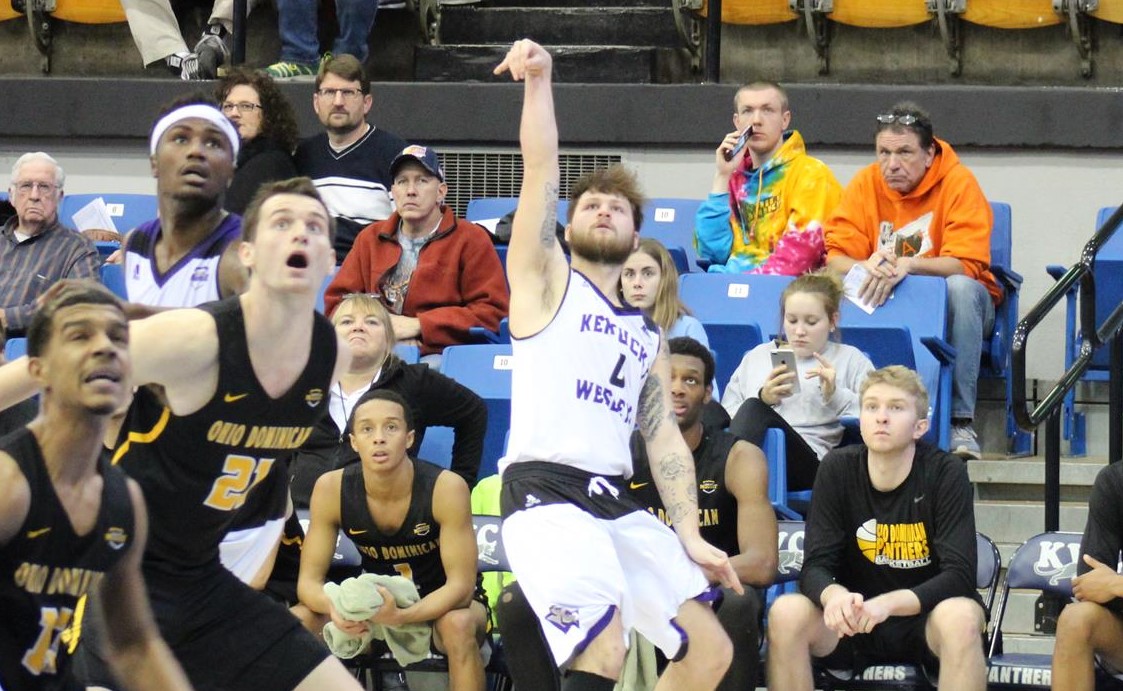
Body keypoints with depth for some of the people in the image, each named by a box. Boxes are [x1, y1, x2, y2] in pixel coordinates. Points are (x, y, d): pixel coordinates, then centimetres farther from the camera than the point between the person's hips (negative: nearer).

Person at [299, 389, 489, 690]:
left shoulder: (446, 488, -26)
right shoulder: (331, 489, -17)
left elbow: (460, 585, -25)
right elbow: (309, 580, -12)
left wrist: (400, 616, -44)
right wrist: (334, 608, -38)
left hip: (443, 603, -3)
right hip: (376, 602, 3)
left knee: (458, 625, -37)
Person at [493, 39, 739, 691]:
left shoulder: (648, 335, 24)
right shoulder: (546, 280, 10)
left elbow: (664, 436, 17)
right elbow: (541, 169, -2)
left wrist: (690, 535, 6)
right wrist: (539, 79, -11)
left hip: (617, 502, 7)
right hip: (545, 491, -6)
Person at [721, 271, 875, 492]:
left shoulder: (851, 360, 23)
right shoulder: (758, 356, 30)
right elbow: (725, 417, 17)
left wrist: (835, 395, -4)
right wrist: (762, 398, 0)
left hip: (809, 462, -2)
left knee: (754, 410, -32)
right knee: (753, 407, -33)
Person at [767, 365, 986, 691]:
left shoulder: (945, 472, -12)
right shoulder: (838, 469, -5)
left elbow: (958, 575, -18)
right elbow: (815, 566, -9)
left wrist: (888, 603, -36)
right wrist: (833, 595, -35)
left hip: (925, 622, -2)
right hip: (854, 624, 2)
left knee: (961, 616, -35)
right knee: (786, 612, -26)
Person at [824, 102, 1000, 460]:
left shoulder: (958, 183, -13)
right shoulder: (866, 183, -3)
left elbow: (967, 264, -23)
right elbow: (836, 258, -7)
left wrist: (908, 265, -41)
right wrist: (869, 266, -32)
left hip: (951, 308, -2)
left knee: (962, 287, -36)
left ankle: (961, 421, -33)